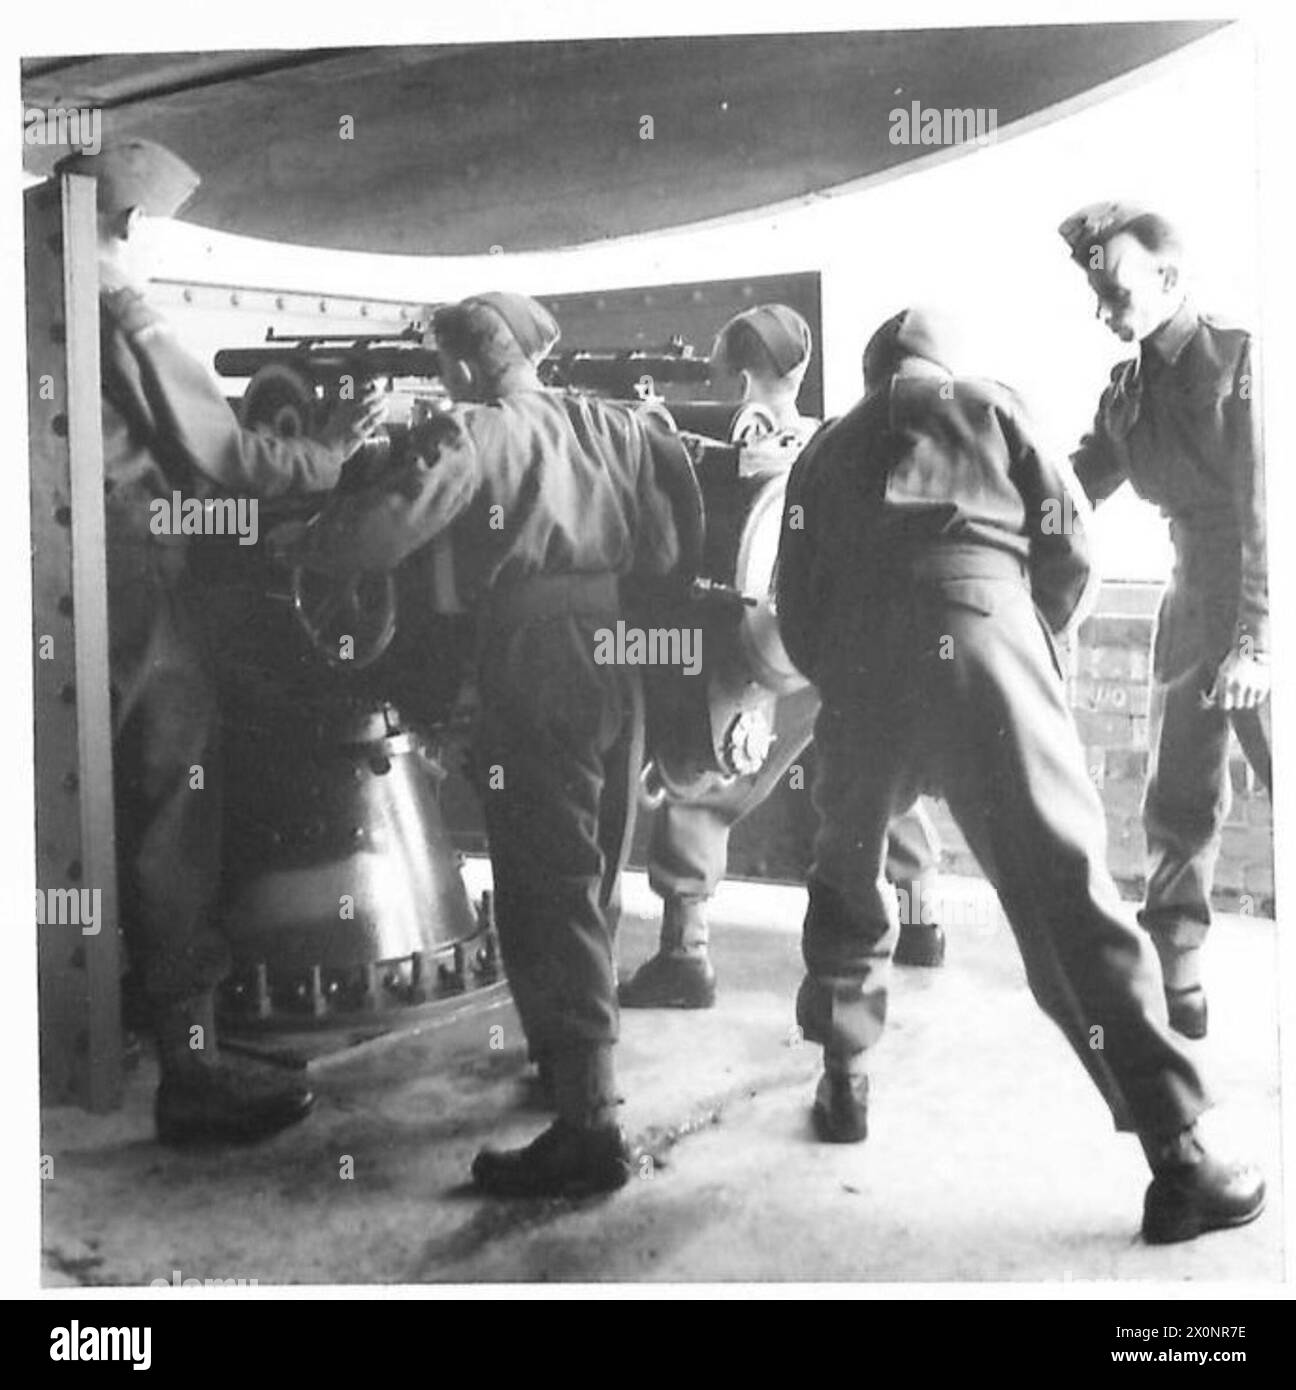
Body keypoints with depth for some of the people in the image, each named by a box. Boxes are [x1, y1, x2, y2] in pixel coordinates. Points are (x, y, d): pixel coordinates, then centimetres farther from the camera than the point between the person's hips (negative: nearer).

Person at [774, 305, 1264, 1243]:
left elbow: (796, 610, 18)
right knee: (1069, 895, -4)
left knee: (847, 876, 24)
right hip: (987, 637, -2)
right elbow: (1068, 550, 12)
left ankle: (845, 1081, 29)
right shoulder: (990, 405, 20)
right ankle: (1179, 1158, -6)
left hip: (860, 669, 2)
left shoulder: (827, 450, 25)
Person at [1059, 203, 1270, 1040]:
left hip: (1265, 608, -6)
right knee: (1180, 802, 8)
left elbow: (1264, 510, -17)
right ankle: (1173, 982, 17)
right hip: (1194, 601, 6)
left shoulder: (1241, 363, -12)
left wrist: (1255, 641, -21)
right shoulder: (1128, 389, 7)